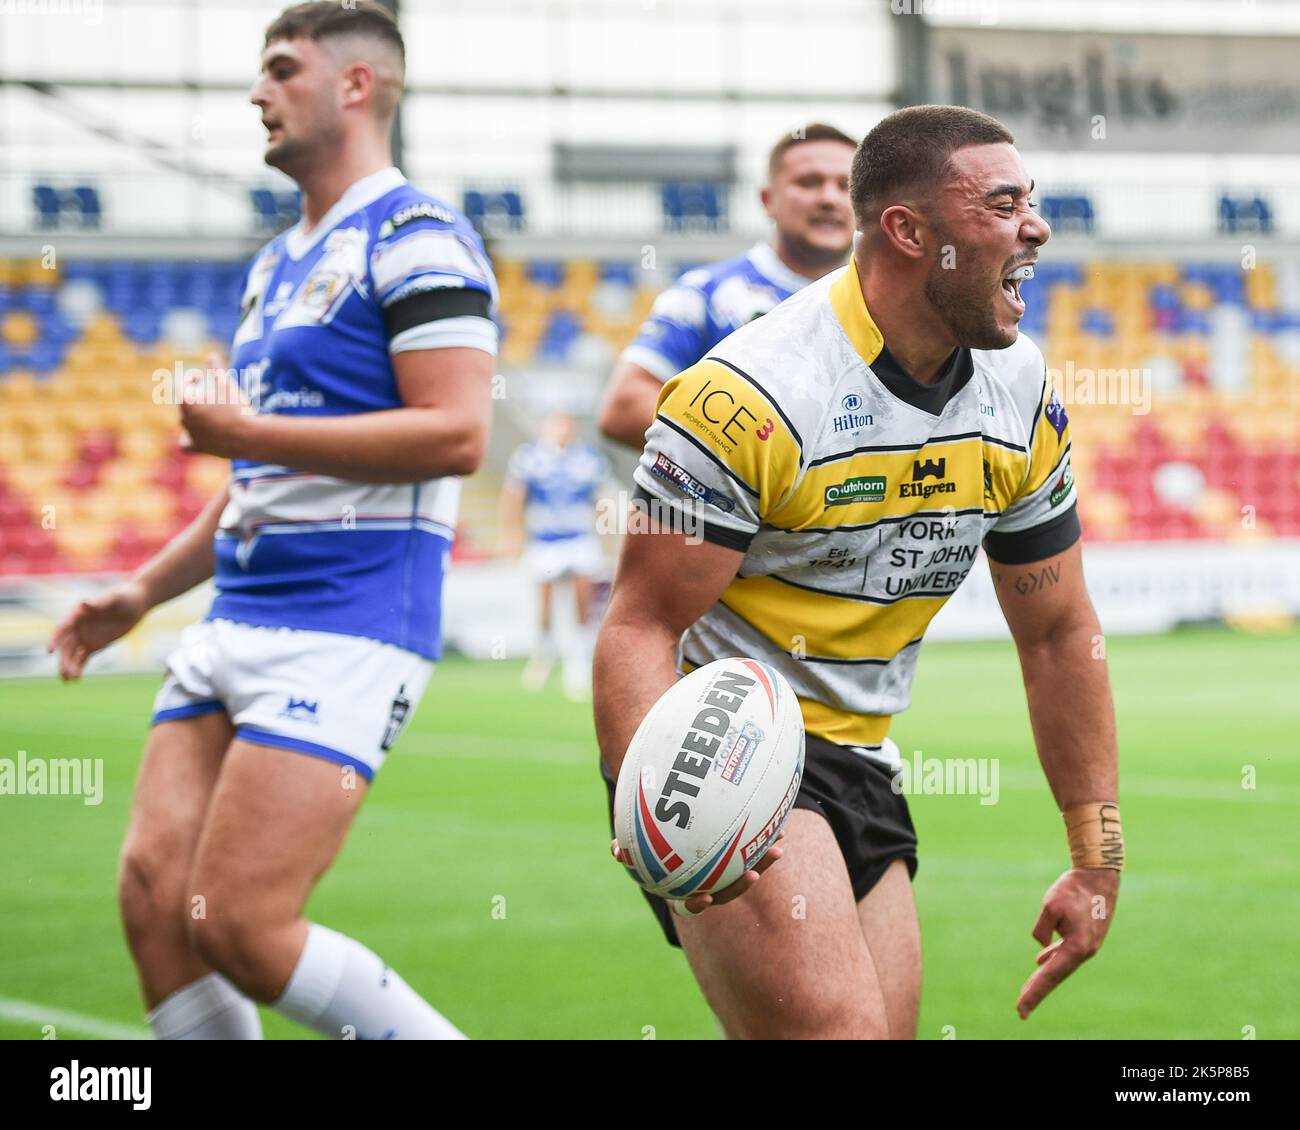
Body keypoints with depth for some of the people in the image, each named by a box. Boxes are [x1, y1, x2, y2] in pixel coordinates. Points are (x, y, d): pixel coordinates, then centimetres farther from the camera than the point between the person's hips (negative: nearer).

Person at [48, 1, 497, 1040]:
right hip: (237, 622, 9)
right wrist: (142, 592, 23)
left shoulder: (415, 239, -7)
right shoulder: (277, 264, 22)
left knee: (236, 924, -14)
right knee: (153, 894, -2)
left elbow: (457, 433, -19)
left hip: (346, 630, -9)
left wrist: (247, 432, -16)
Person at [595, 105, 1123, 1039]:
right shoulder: (754, 398, -20)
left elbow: (1059, 633, 11)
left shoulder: (1024, 395, 2)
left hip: (859, 764, 8)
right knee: (841, 1029, -25)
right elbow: (641, 626, -19)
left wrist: (1098, 857, 9)